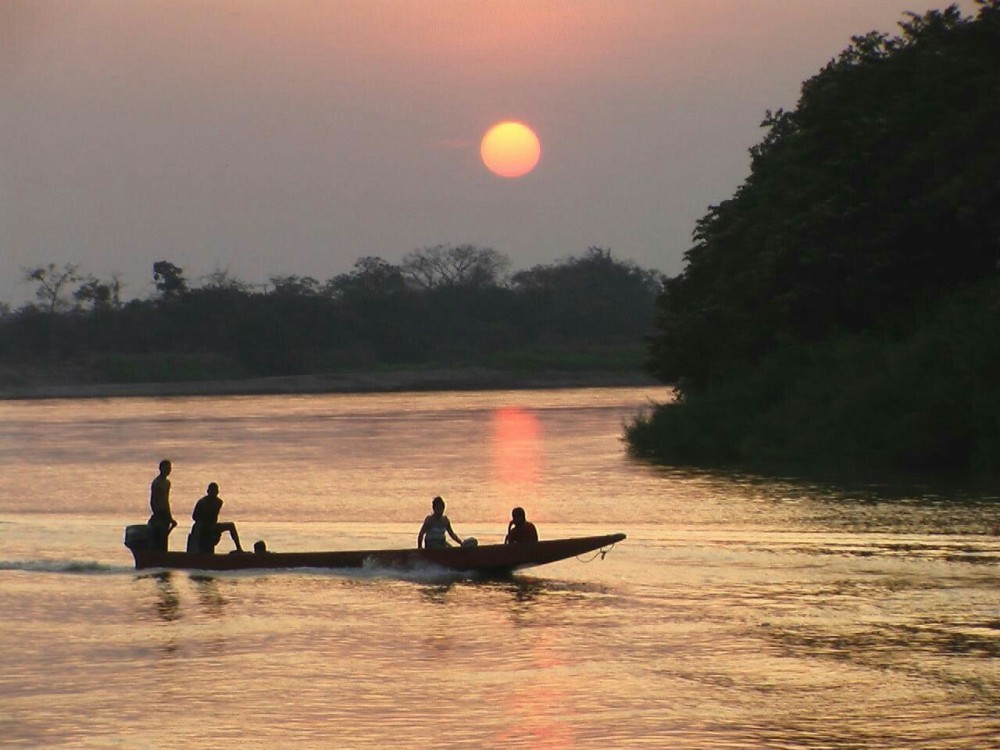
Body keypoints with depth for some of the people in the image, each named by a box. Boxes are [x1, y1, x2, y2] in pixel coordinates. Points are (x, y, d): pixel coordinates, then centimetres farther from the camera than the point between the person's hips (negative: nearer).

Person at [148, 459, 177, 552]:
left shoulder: (167, 483, 15)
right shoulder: (157, 483, -12)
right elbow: (152, 502, -15)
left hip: (165, 514, 9)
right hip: (159, 515, -9)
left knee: (163, 542, 7)